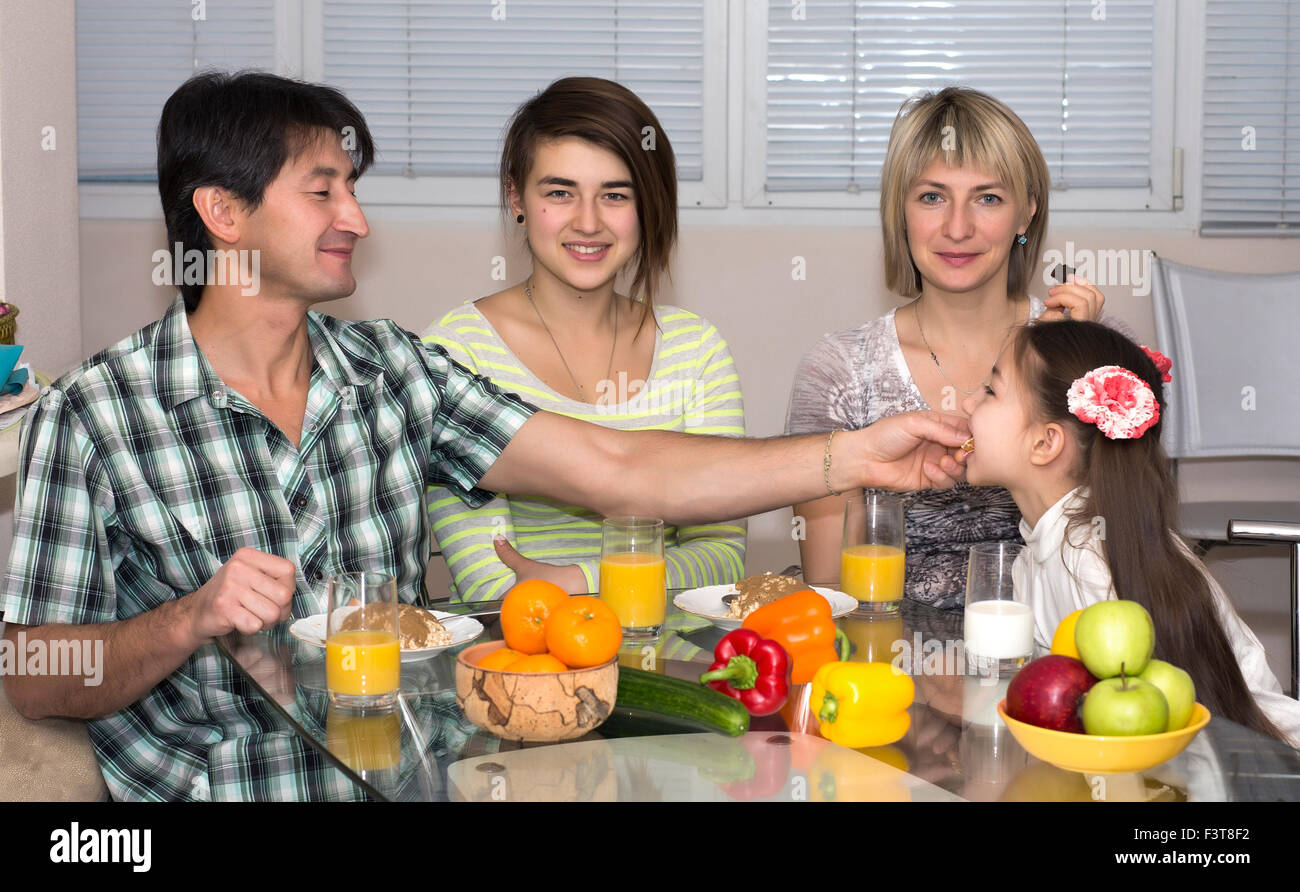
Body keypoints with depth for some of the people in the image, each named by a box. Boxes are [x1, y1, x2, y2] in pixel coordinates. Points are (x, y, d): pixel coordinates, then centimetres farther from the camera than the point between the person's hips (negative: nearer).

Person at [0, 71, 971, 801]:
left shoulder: (391, 369, 7)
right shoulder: (96, 415, -4)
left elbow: (616, 470, -1)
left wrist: (854, 456, -7)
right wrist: (192, 622, -21)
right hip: (221, 784, -3)